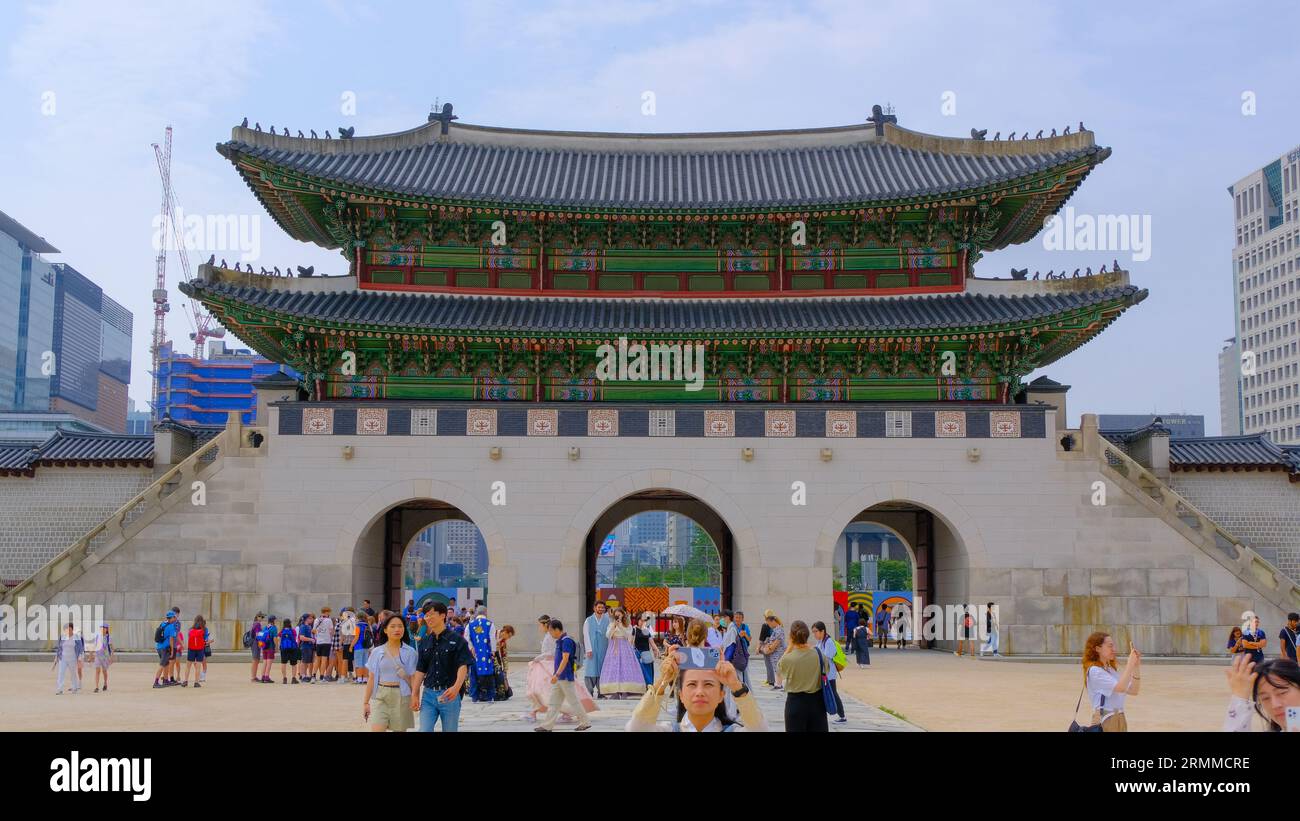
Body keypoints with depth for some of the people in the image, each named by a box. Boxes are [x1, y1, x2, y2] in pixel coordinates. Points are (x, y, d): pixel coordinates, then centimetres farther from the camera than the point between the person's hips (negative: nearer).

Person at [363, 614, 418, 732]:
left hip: (401, 696, -1)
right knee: (376, 729, -10)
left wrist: (415, 698, -14)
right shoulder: (377, 652, 6)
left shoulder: (410, 652, 1)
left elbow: (413, 678, -1)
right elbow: (371, 679, 9)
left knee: (400, 729, 5)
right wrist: (366, 702, 8)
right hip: (380, 696, 1)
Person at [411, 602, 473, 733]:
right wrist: (414, 694, 4)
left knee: (450, 730, 7)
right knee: (424, 730, -5)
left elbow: (463, 666, -14)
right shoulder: (425, 641, 9)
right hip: (428, 693, 4)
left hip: (450, 694, -4)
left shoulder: (457, 639, -6)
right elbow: (420, 670, 11)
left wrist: (456, 687, -31)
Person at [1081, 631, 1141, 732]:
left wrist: (1136, 667, -1)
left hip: (1120, 720, 8)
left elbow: (1133, 691, 8)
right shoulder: (1094, 671, -14)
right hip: (1104, 721, -8)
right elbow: (1120, 687, -25)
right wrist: (1130, 663, -19)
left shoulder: (1111, 670, 12)